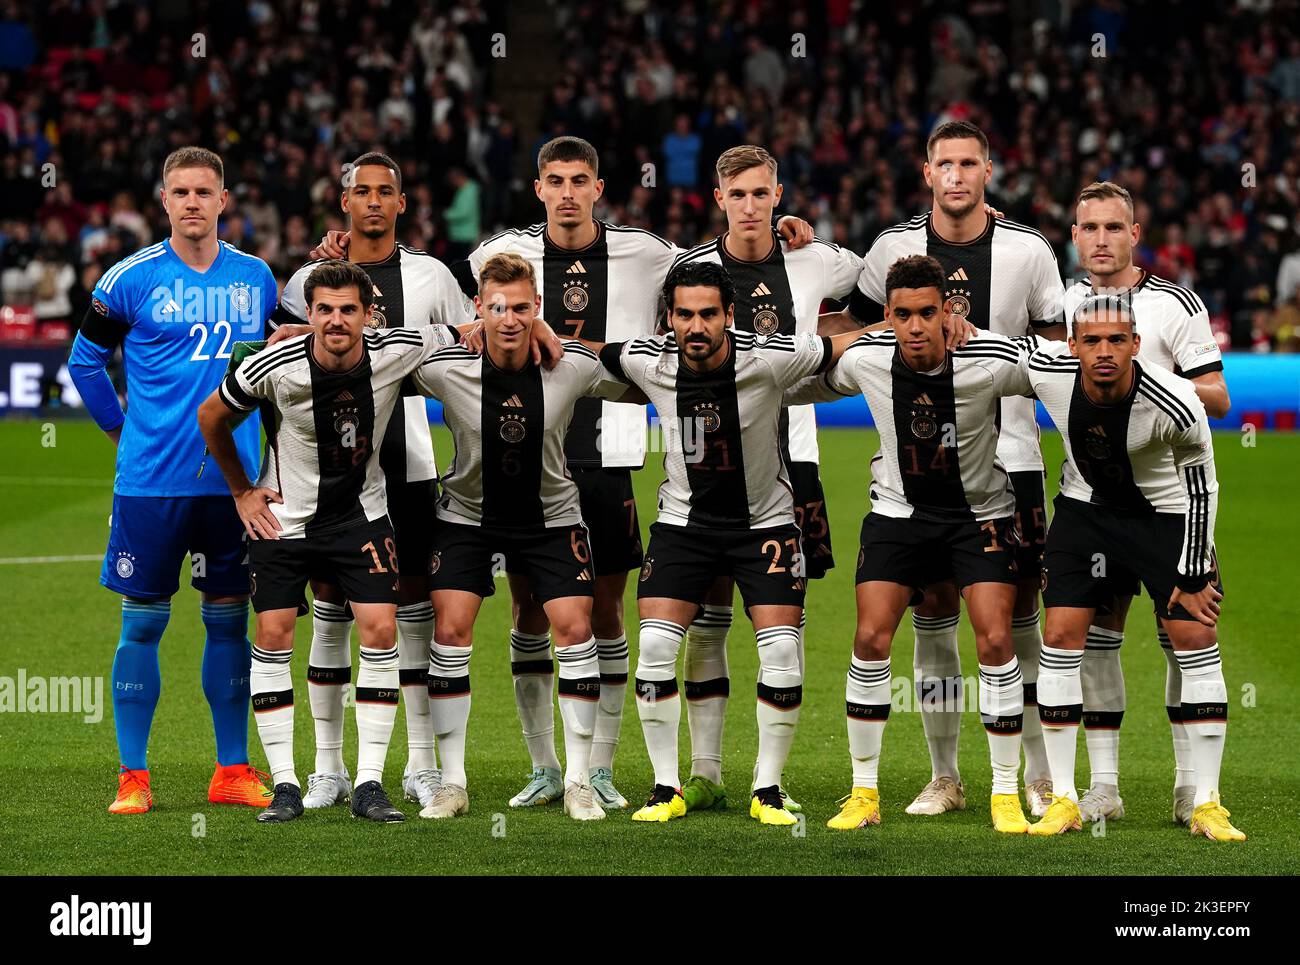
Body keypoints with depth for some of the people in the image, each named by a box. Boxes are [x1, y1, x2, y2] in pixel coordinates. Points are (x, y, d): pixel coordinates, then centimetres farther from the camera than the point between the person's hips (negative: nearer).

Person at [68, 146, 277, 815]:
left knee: (229, 620, 7)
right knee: (142, 623, 0)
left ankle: (232, 772, 14)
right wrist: (124, 429, 5)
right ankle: (132, 778, 5)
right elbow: (85, 361, 6)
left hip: (234, 480, 3)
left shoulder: (256, 277, 7)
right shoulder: (131, 279, -3)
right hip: (150, 480, -3)